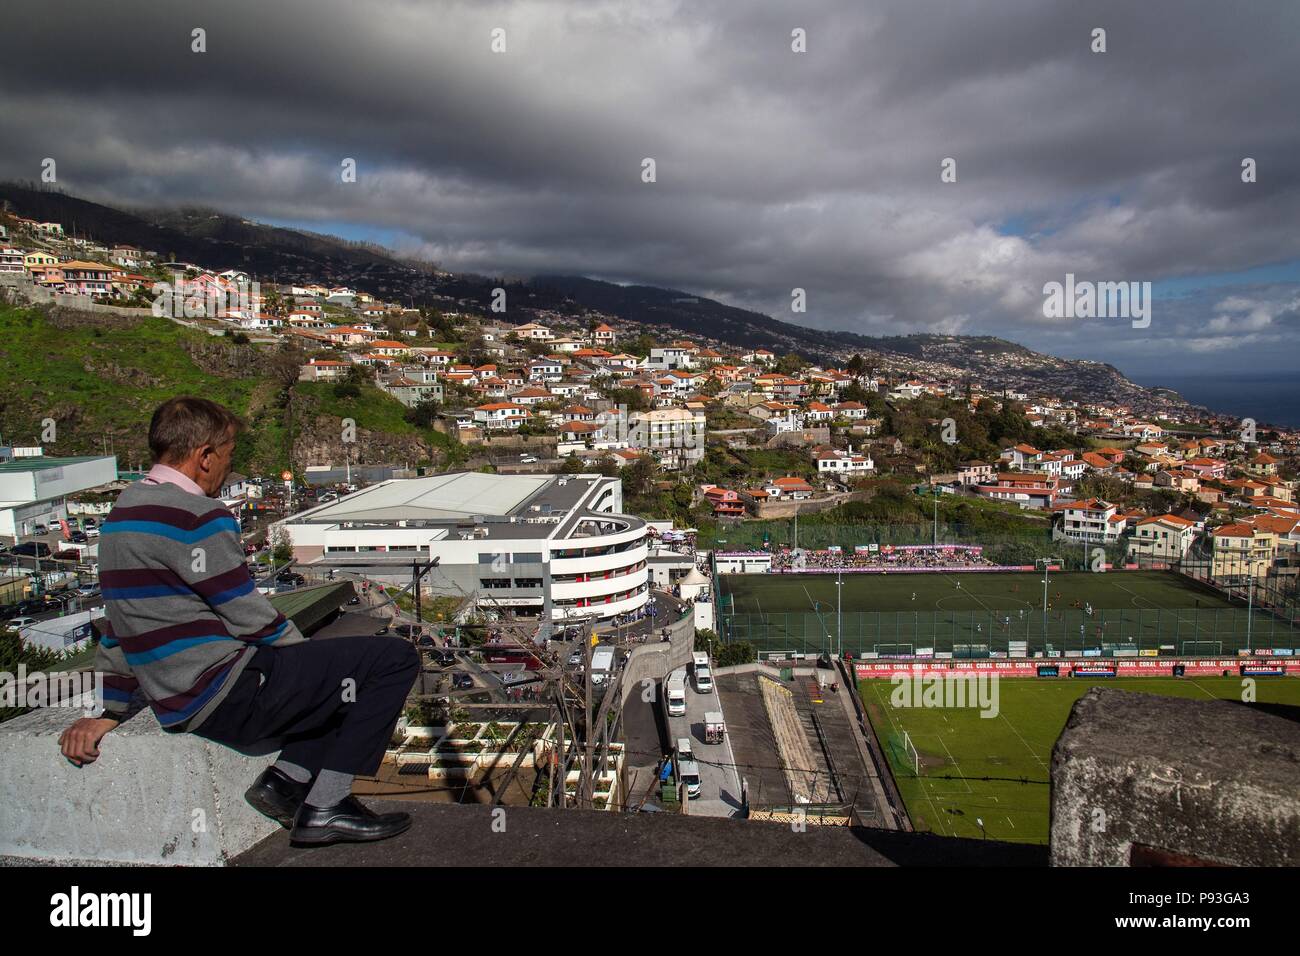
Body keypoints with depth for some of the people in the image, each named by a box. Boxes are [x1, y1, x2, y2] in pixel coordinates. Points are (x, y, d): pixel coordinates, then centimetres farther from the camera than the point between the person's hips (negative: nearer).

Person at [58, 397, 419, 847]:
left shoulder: (123, 511, 13)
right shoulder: (195, 515, -18)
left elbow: (119, 627, 17)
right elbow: (249, 615, -15)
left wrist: (110, 712, 22)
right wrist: (307, 653, 2)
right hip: (229, 696, -10)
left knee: (351, 679, 24)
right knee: (395, 659, -11)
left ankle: (285, 780, 8)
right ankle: (324, 806, -6)